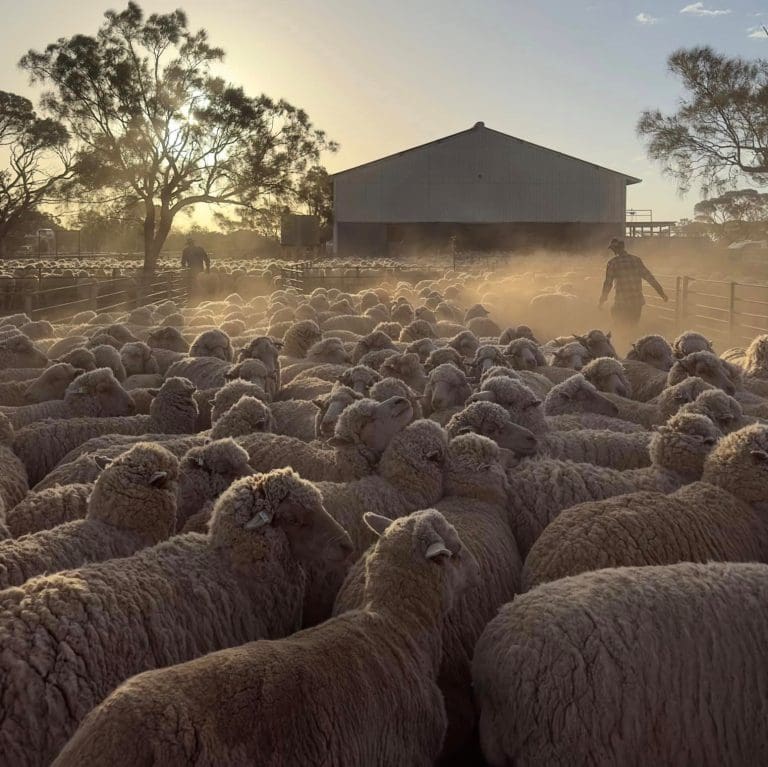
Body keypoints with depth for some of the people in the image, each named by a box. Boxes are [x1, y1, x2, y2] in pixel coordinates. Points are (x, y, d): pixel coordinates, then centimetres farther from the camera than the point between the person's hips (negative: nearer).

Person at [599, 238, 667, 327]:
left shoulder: (613, 263, -6)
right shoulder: (636, 260, 5)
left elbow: (608, 283, -5)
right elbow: (649, 277, 9)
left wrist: (602, 300, 7)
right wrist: (661, 292, 15)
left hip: (621, 303, -4)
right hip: (637, 303, 4)